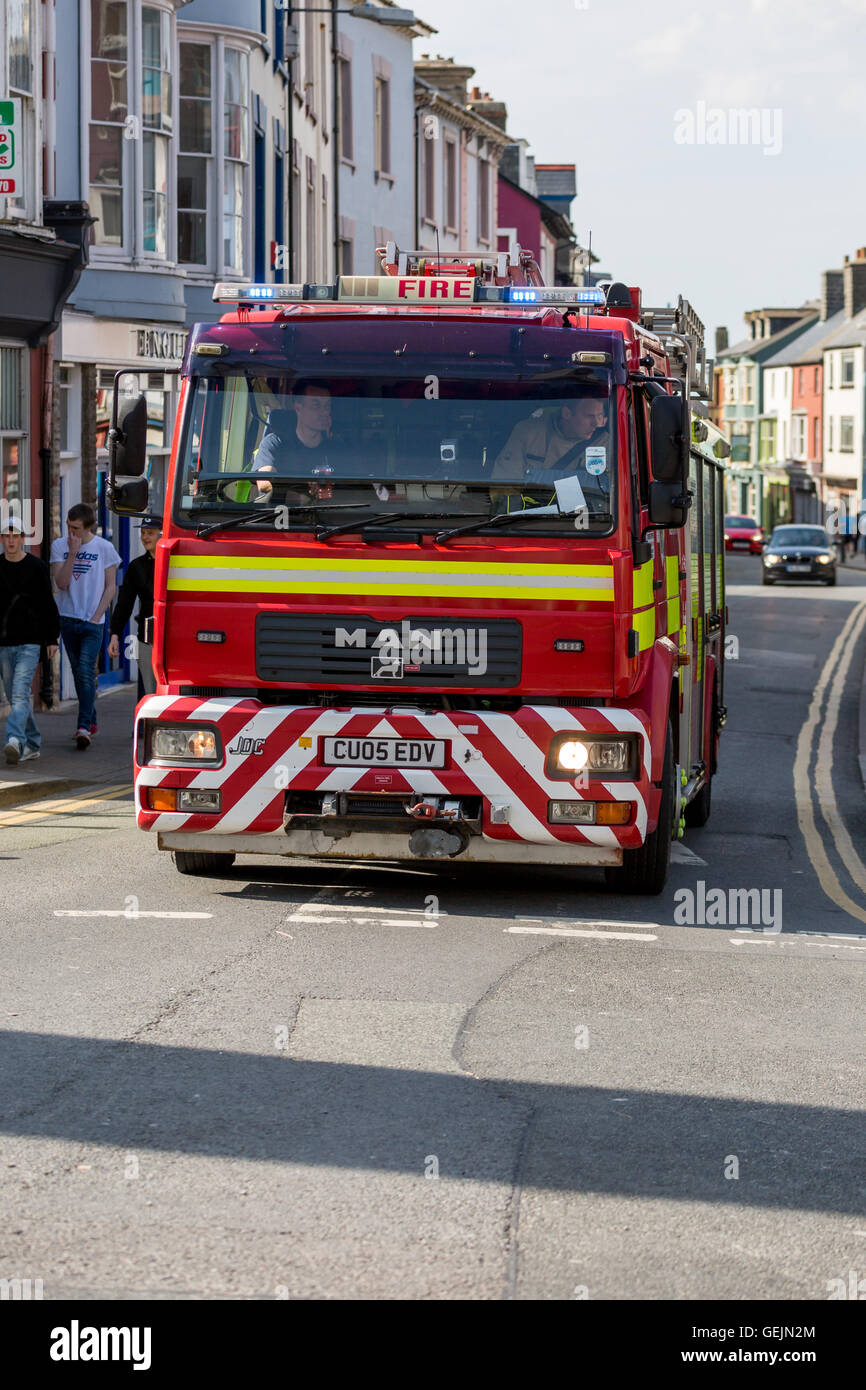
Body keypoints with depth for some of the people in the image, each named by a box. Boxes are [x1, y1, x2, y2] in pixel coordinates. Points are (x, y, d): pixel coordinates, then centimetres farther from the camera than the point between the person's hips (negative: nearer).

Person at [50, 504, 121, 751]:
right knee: (78, 672, 10)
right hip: (68, 618, 3)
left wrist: (97, 616, -7)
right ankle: (90, 721, 22)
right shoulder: (59, 546, 3)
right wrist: (73, 553, -15)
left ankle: (84, 727, -21)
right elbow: (61, 583, -7)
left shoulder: (104, 548, -2)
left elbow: (110, 586, 1)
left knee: (86, 671, -15)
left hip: (93, 621, -3)